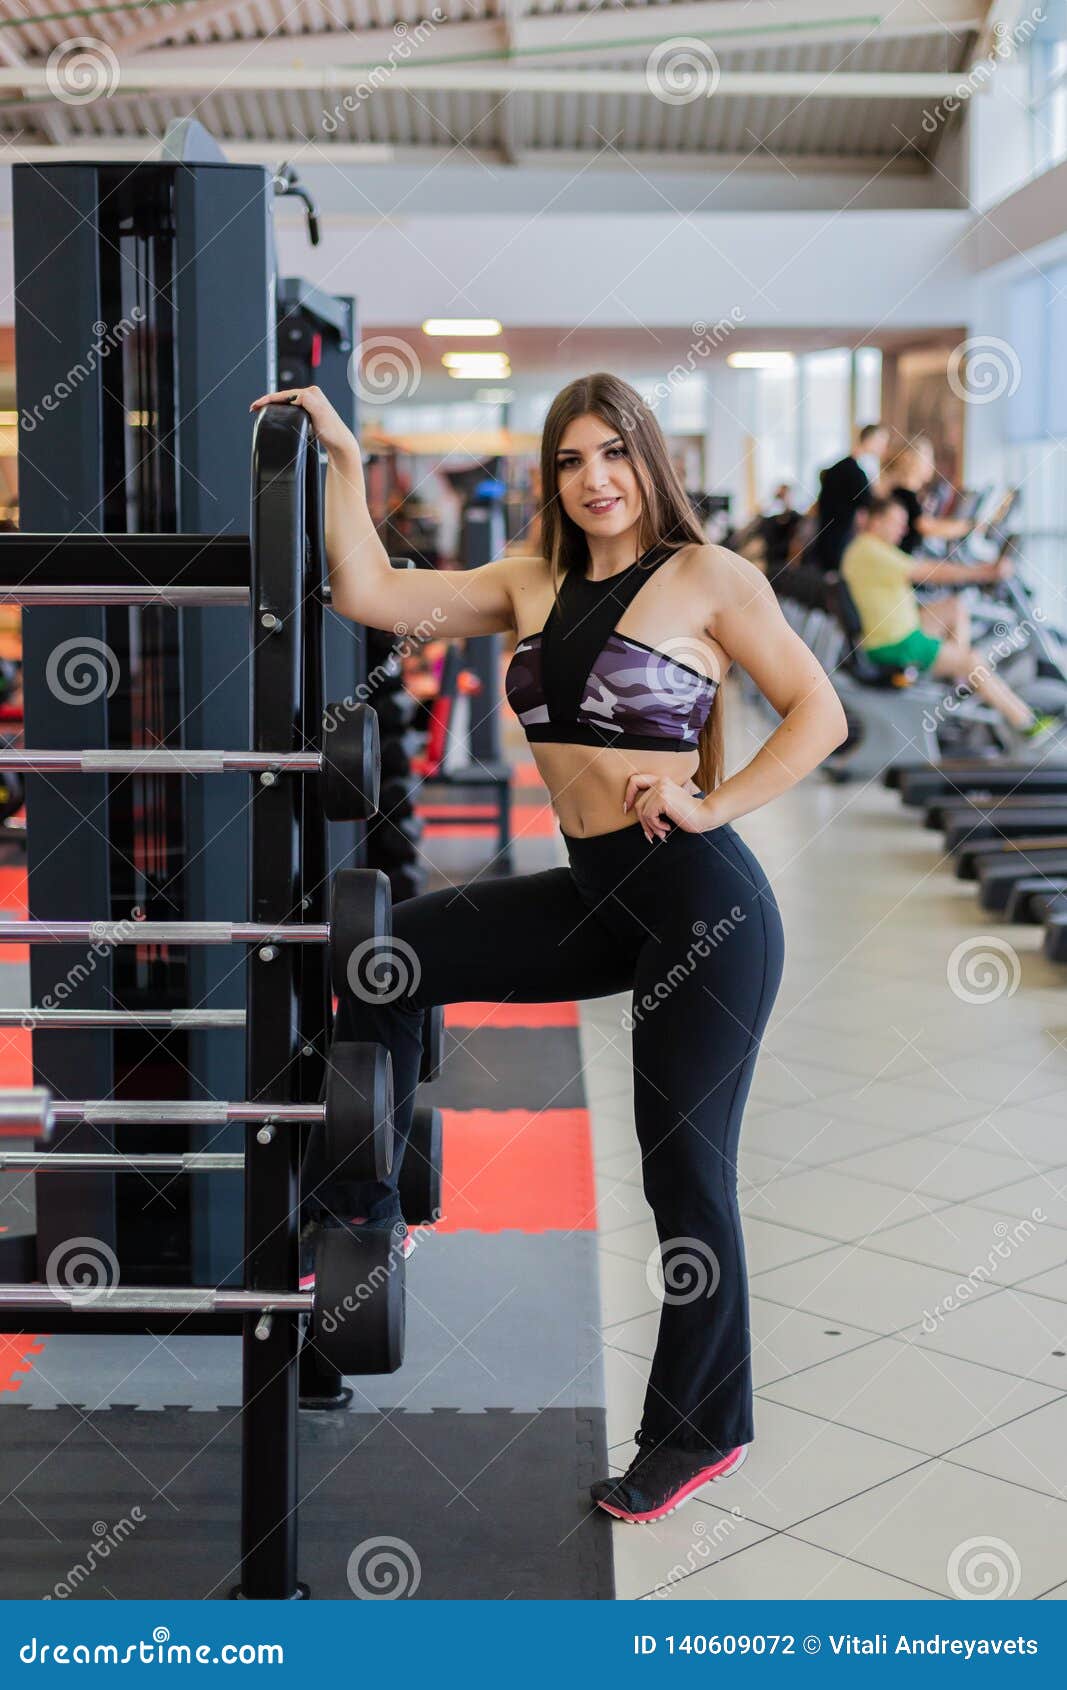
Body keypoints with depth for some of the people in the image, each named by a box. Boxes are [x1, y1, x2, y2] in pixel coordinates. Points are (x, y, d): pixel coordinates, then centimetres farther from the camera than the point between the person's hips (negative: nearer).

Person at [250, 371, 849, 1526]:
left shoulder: (705, 576, -6)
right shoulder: (532, 586, 10)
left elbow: (818, 713, -6)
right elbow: (369, 595, 4)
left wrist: (713, 803, -14)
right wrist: (342, 458, 1)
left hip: (700, 905, -6)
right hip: (592, 895, 7)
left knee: (684, 1169, 2)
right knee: (386, 954, 3)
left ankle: (702, 1431, 20)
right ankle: (364, 1210, 20)